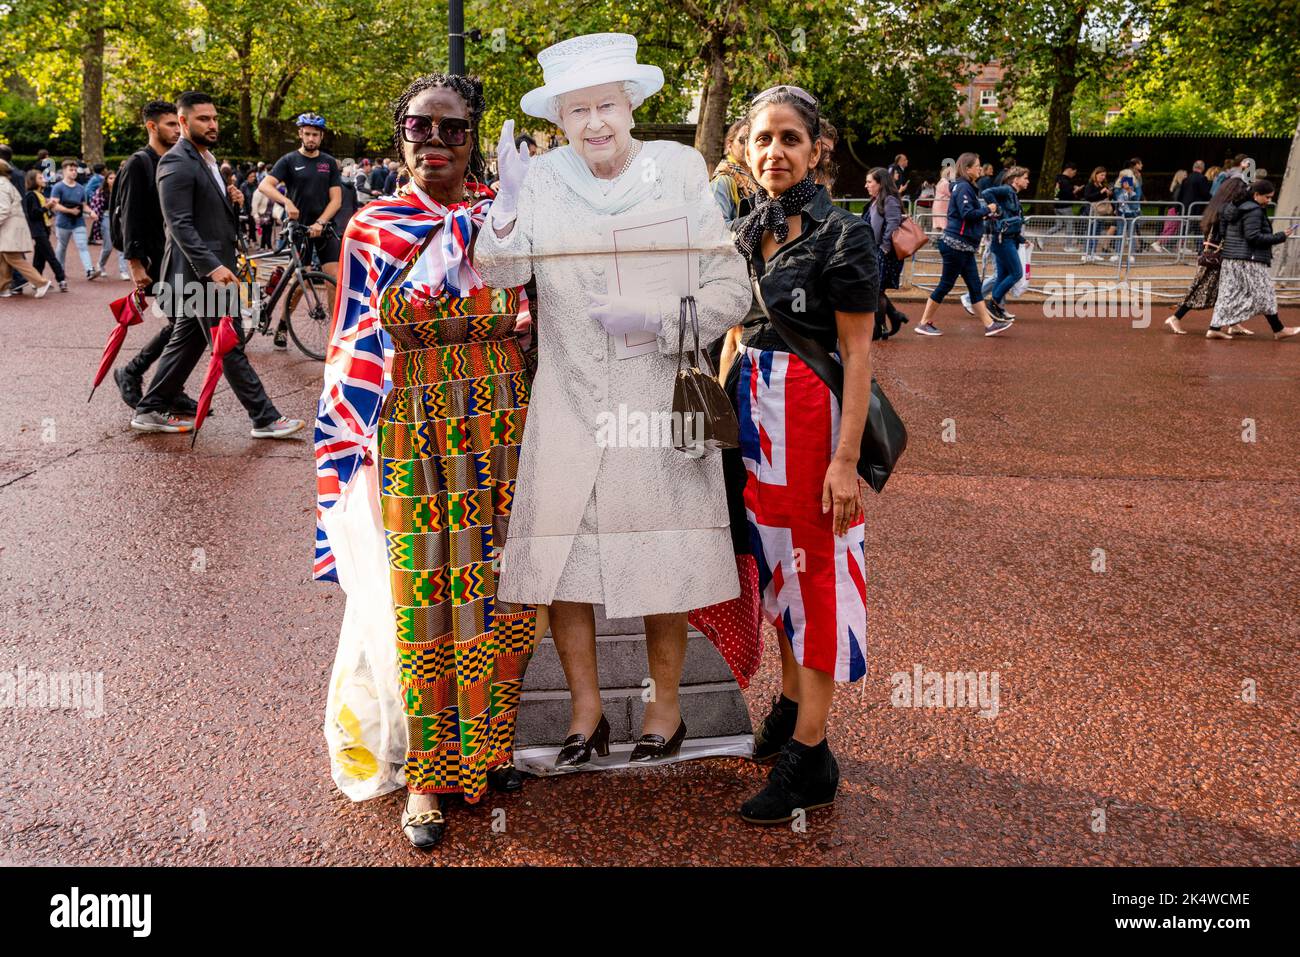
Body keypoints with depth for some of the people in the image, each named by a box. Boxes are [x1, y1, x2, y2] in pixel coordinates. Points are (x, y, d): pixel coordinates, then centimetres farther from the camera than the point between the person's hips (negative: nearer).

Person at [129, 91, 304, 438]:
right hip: (200, 269, -10)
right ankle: (265, 418, 0)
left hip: (215, 264, 10)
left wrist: (230, 199, 5)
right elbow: (180, 224, -20)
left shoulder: (206, 159, 17)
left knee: (187, 341, 14)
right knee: (230, 347, -4)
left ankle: (150, 410, 22)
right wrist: (212, 266, -27)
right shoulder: (176, 163, -14)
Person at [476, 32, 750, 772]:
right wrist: (509, 204, -25)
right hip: (568, 406, 2)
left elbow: (731, 290, -5)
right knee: (558, 564, 4)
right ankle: (587, 712, 24)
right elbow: (502, 274, -10)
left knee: (662, 567, 8)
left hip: (658, 404, -1)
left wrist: (655, 320, -18)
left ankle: (666, 709, 29)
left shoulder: (680, 172, -4)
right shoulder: (542, 178, -1)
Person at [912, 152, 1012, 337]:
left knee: (975, 286, 8)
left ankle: (989, 324, 10)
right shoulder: (963, 187, -13)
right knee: (945, 284, -3)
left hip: (964, 247, 10)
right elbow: (967, 213, -23)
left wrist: (984, 214, 5)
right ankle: (924, 324, 5)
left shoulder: (967, 187, 16)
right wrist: (987, 210, -11)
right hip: (955, 244, -10)